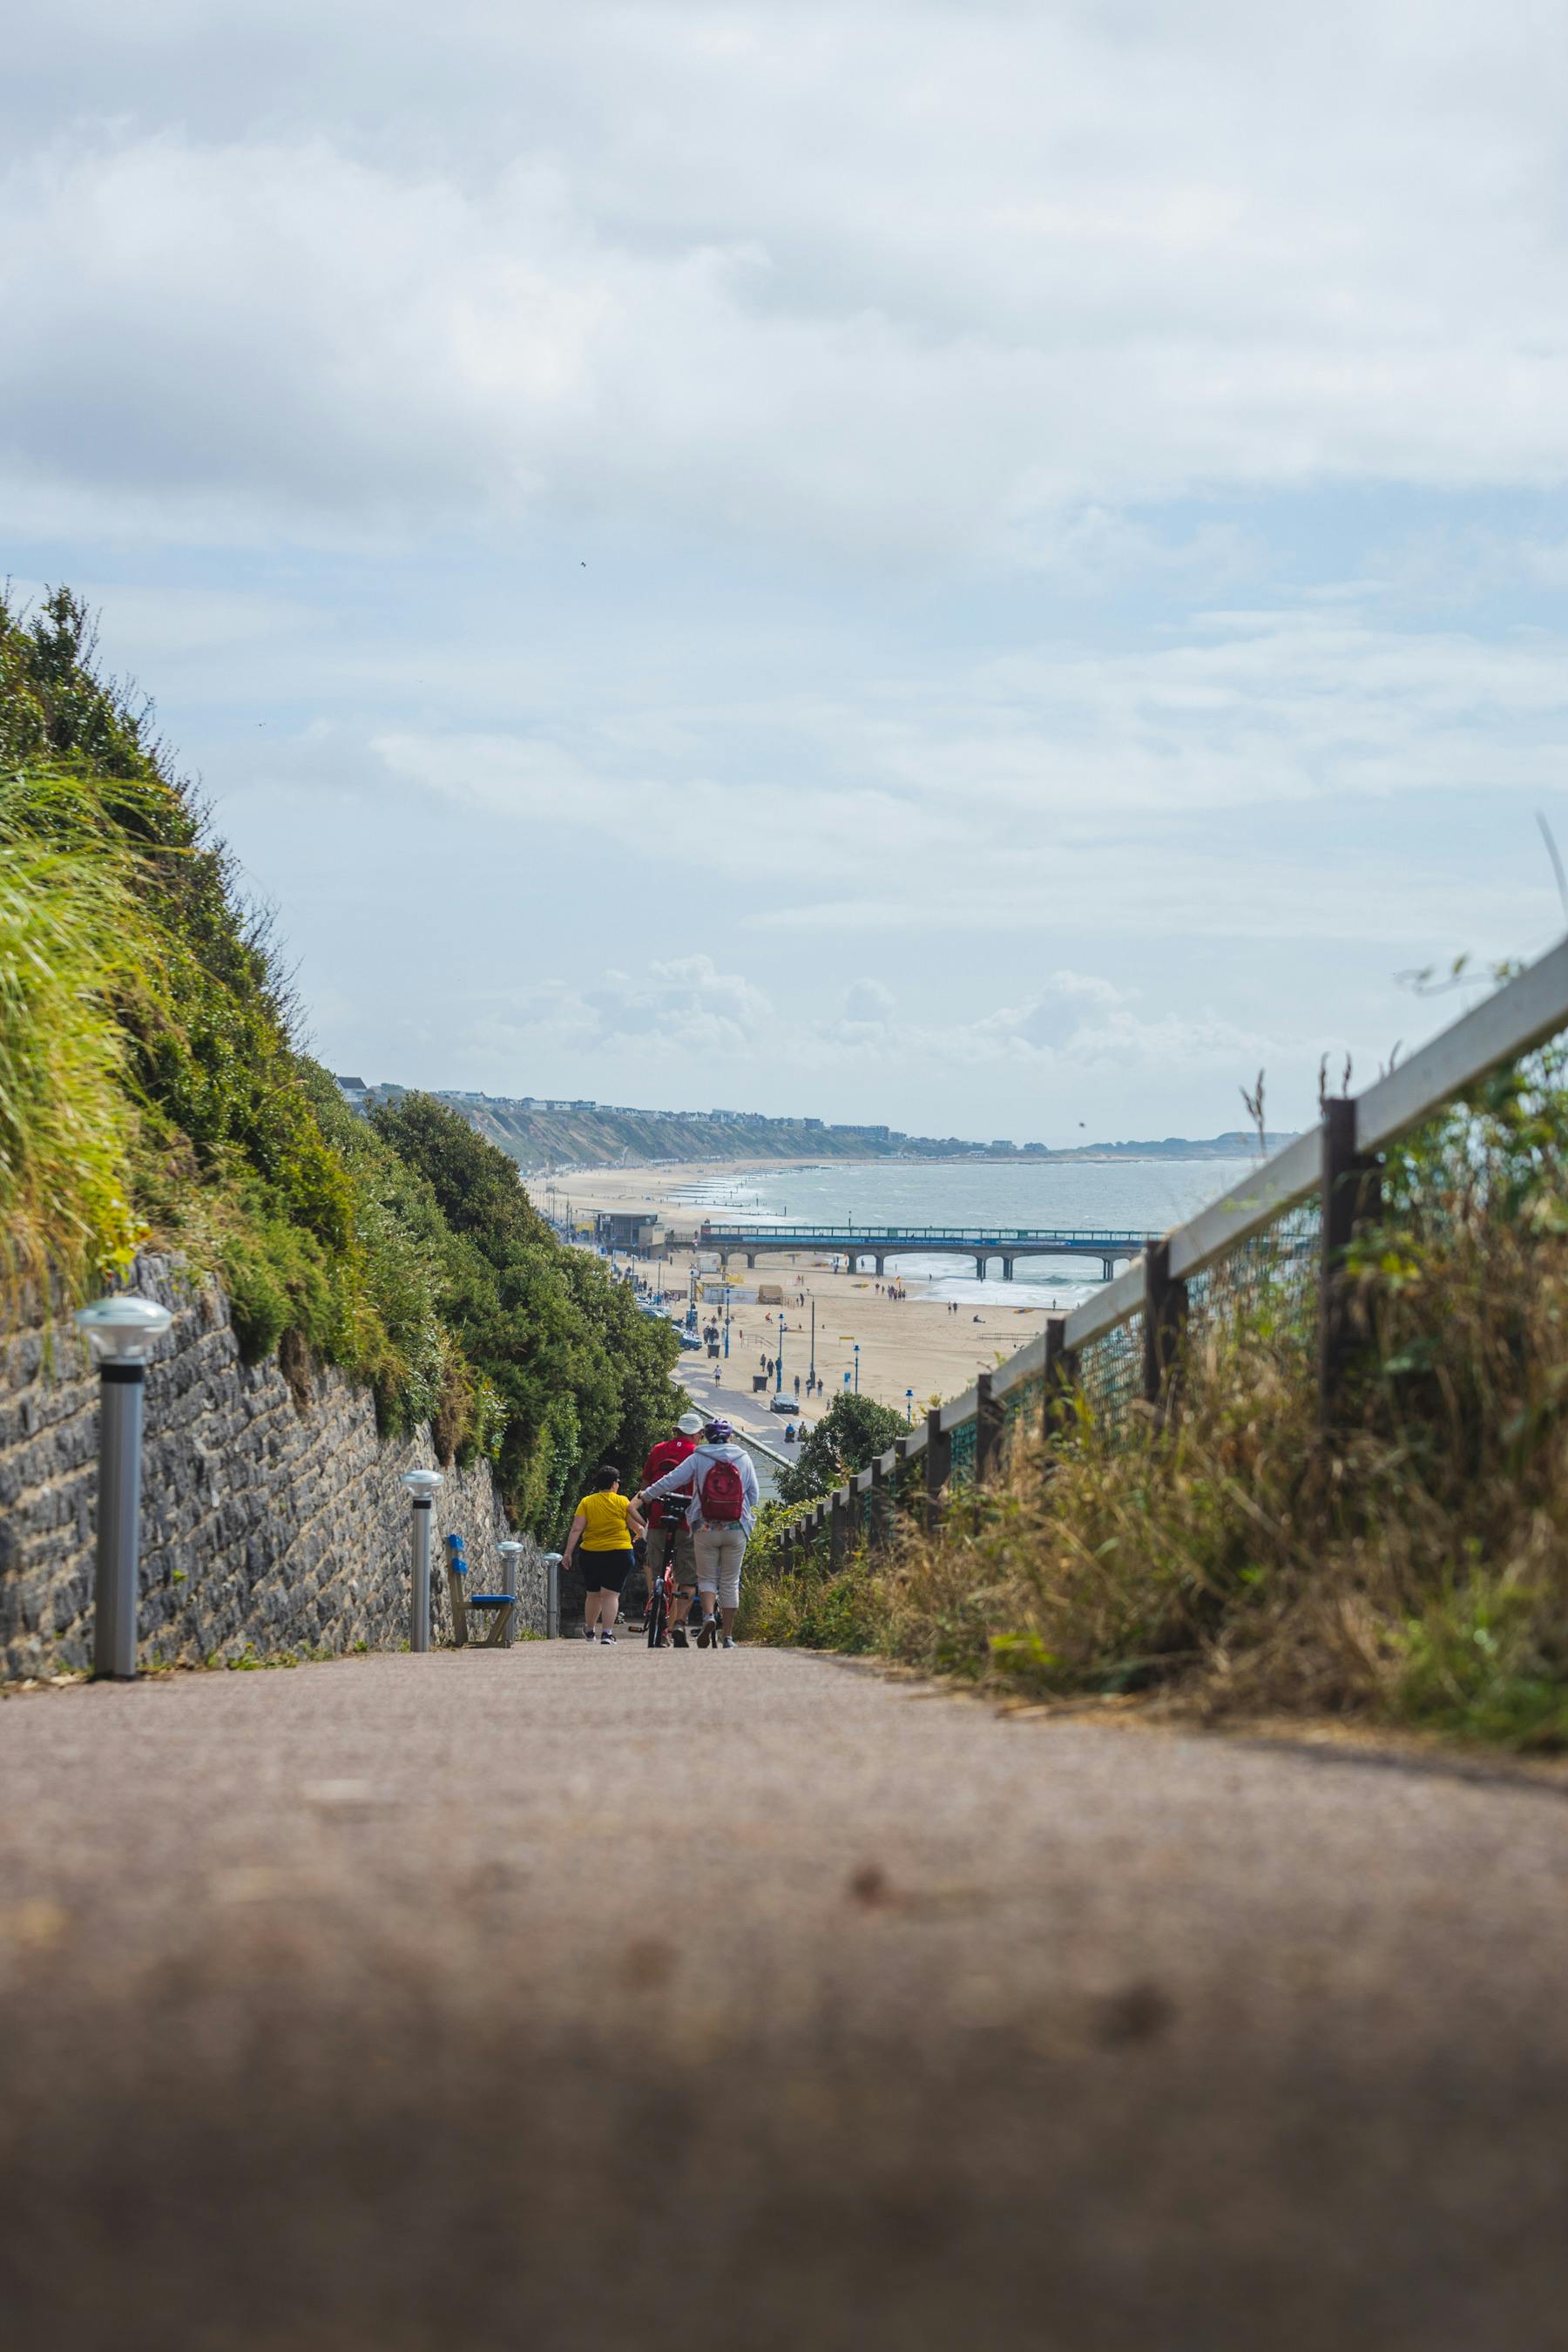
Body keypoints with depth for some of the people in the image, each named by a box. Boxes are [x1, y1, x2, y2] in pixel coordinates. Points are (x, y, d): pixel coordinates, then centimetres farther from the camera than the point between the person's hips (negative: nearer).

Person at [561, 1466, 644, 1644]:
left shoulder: (586, 1502, 0)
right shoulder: (623, 1502, -3)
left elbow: (576, 1529, -7)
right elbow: (636, 1527, 2)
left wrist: (568, 1552, -6)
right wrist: (642, 1533, 24)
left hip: (591, 1554, 2)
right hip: (619, 1553, -2)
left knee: (593, 1594, 17)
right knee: (611, 1594, -3)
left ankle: (589, 1630, 33)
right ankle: (607, 1633, -14)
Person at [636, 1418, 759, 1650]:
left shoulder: (698, 1459, -2)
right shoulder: (743, 1459, 4)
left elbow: (670, 1481, -3)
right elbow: (753, 1493, 7)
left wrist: (645, 1497, 11)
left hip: (706, 1529, -1)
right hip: (736, 1530, 1)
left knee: (707, 1578, 12)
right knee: (730, 1582, 8)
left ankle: (708, 1615, -16)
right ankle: (728, 1637, 8)